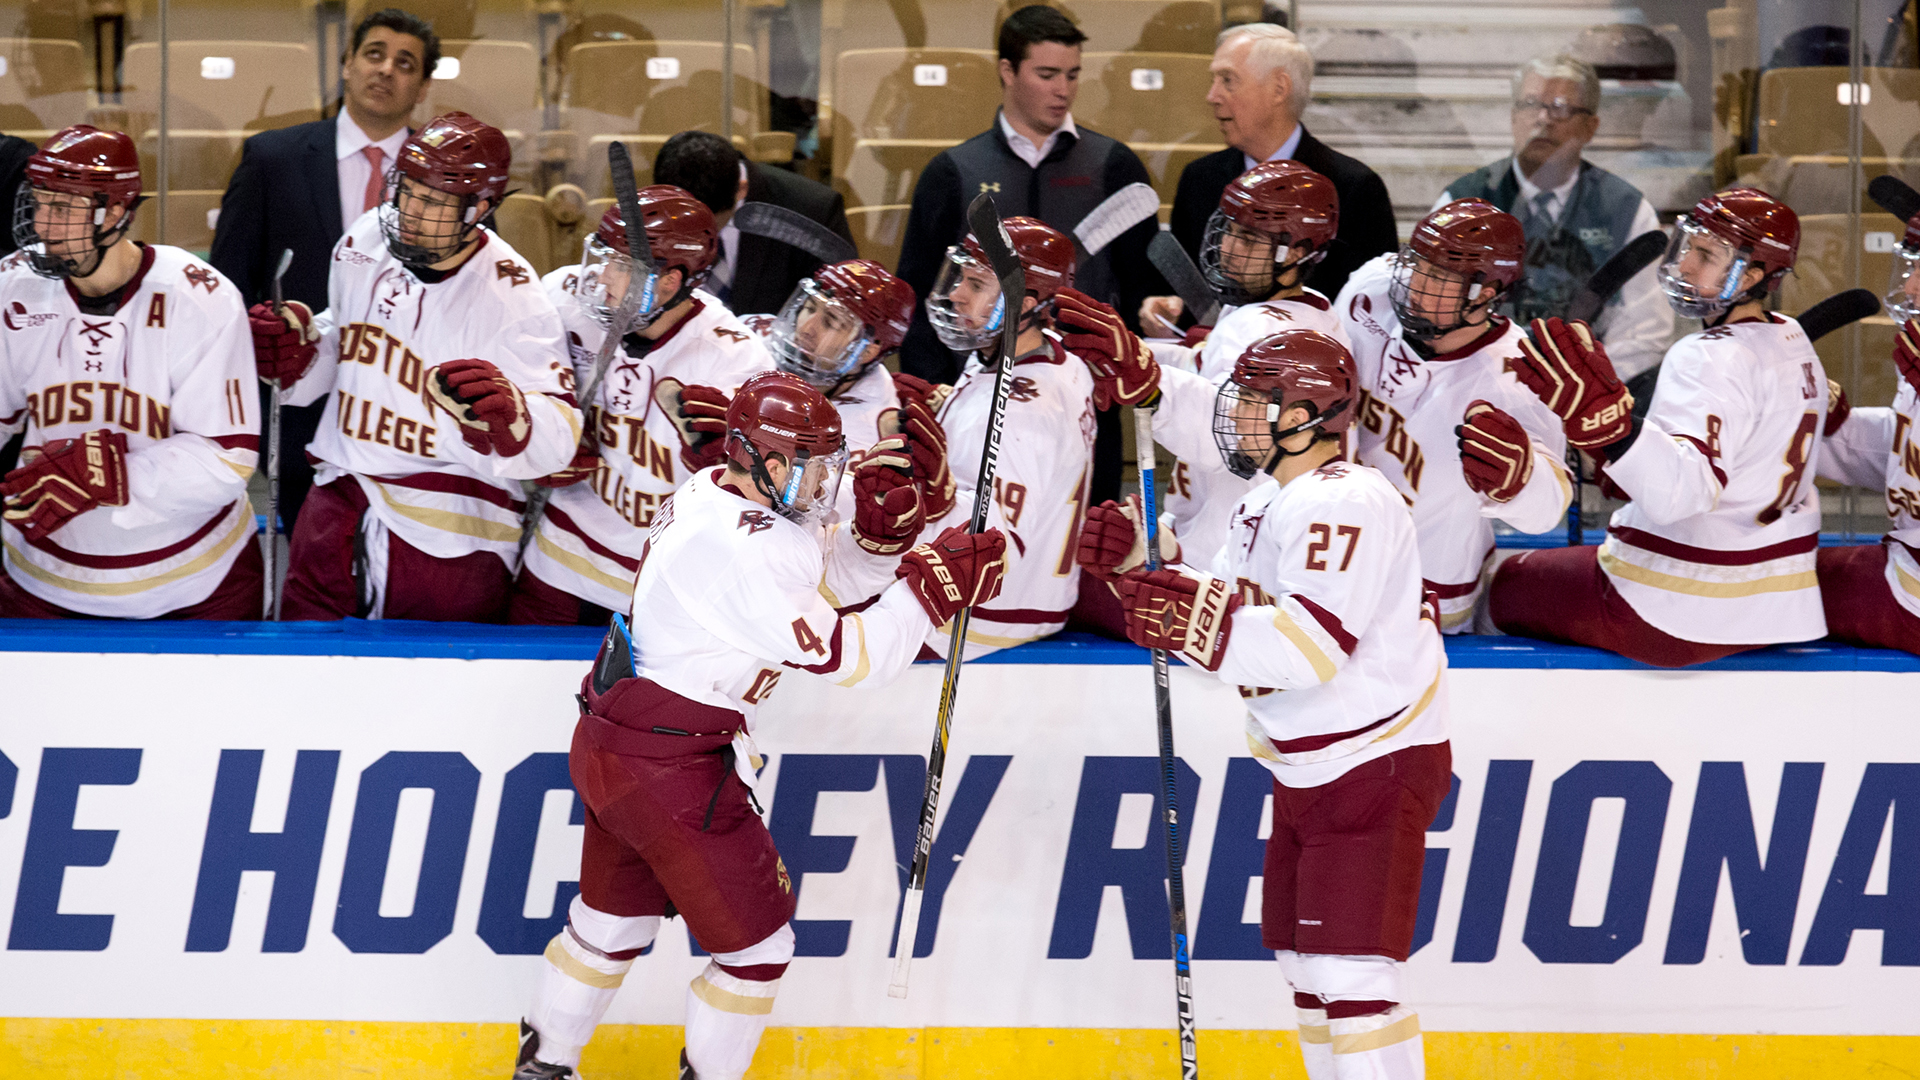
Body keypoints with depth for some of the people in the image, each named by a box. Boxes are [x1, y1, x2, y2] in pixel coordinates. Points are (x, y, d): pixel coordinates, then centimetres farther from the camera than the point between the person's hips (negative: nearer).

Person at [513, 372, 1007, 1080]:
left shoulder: (716, 492, 4)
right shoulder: (746, 550, -26)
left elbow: (830, 580, 11)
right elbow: (848, 659, -23)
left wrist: (880, 532, -6)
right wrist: (929, 588, -17)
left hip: (607, 743, 10)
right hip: (671, 774, -10)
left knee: (614, 916, 26)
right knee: (754, 943, 4)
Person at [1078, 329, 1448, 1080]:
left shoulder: (1345, 503, -21)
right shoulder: (1270, 505, 13)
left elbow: (1313, 646, -31)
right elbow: (1221, 621, 16)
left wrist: (1192, 617, -33)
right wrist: (1136, 561, 4)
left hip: (1375, 768, -11)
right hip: (1308, 771, 11)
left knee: (1349, 973, -16)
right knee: (1305, 962, 16)